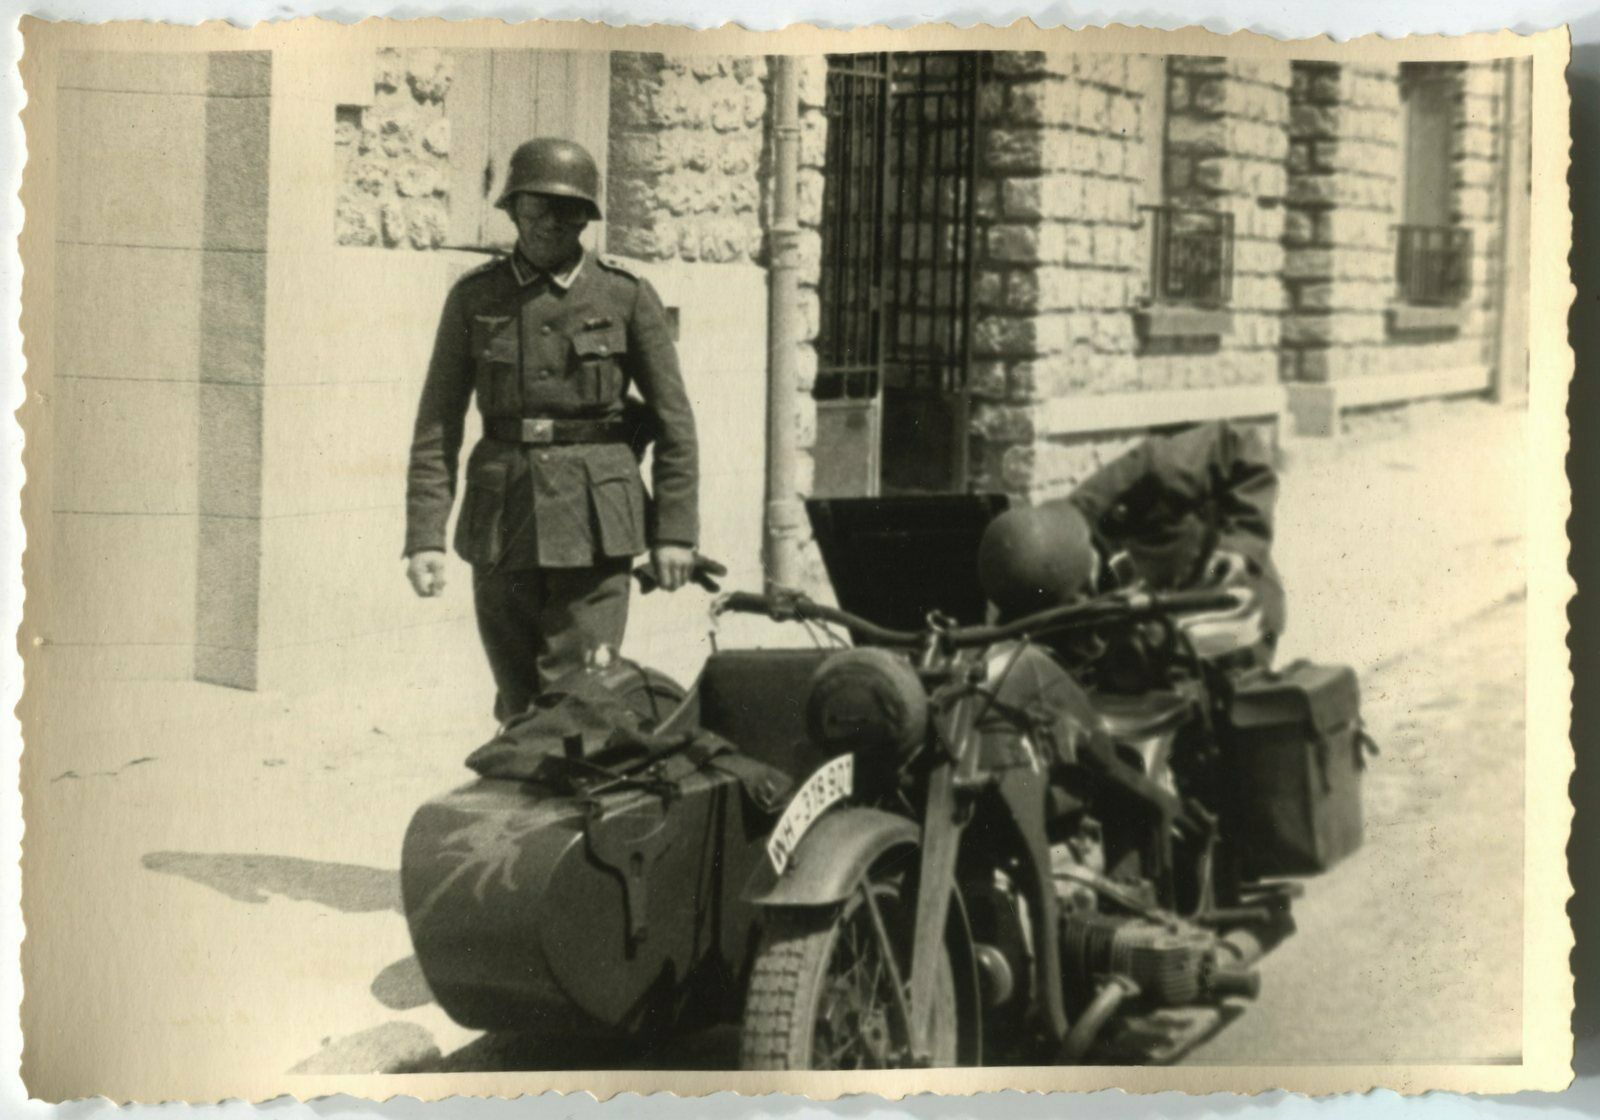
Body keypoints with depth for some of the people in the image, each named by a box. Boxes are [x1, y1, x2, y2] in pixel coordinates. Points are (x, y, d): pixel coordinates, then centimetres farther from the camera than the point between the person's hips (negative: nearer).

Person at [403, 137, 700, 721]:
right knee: (517, 710, 10)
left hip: (594, 524, -2)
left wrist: (675, 530, -1)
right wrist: (424, 535, -4)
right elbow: (437, 423, 4)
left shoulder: (627, 294, 0)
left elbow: (674, 418, 3)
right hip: (503, 520, 2)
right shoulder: (474, 297, 4)